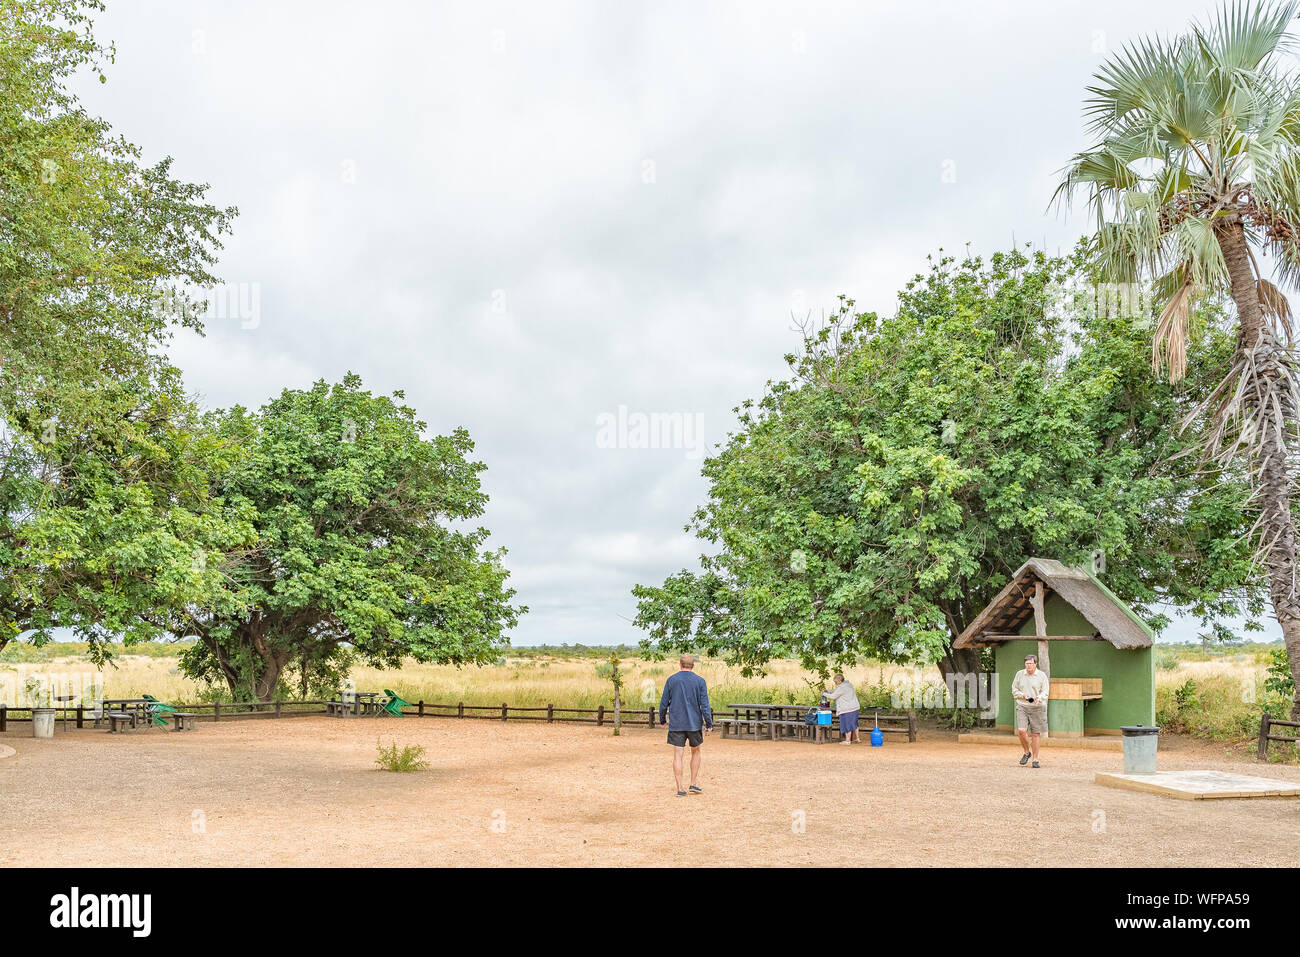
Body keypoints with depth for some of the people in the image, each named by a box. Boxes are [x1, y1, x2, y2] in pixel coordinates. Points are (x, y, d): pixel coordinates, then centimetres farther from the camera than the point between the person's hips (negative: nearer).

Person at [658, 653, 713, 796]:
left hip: (676, 724, 0)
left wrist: (662, 720, 16)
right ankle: (693, 783, 14)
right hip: (694, 723, 0)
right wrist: (709, 724, -1)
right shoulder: (700, 681, -3)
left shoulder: (671, 680, 0)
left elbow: (663, 703, 3)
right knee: (695, 752, 17)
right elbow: (704, 705, -7)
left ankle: (680, 789, -1)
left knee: (677, 755, 1)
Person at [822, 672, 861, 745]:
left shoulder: (841, 688, -17)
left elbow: (833, 696, -13)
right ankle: (857, 738, 27)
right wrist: (828, 691, 15)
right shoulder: (848, 684, 13)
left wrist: (824, 694, 1)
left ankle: (847, 740, 7)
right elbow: (836, 691, 22)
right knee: (853, 723, 20)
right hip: (854, 707, 9)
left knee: (847, 724, 0)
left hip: (847, 709, -9)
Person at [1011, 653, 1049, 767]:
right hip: (1022, 707, 1)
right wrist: (1023, 695, -9)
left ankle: (1035, 759, 14)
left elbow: (1045, 693, -4)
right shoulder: (1019, 674, 6)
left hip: (1037, 708, -1)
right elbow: (1014, 690, 10)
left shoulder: (1042, 676, 0)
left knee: (1035, 734, 2)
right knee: (1021, 730, -15)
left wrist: (1038, 698, -25)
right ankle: (1027, 752, 8)